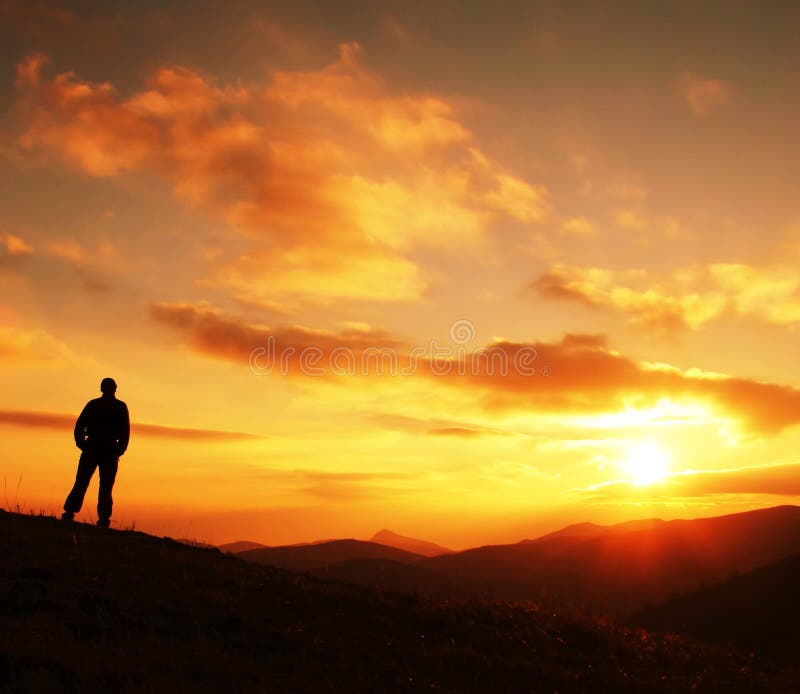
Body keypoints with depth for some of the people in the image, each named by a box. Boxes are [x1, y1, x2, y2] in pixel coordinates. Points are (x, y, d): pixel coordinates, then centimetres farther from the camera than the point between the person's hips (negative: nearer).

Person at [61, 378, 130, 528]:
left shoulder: (92, 404, 6)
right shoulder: (121, 407, 2)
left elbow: (79, 426, 1)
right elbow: (125, 432, -3)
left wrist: (82, 445, 7)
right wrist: (119, 451, 3)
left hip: (91, 449, 1)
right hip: (110, 452, -1)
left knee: (81, 483, 7)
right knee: (106, 487, 2)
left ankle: (69, 512, -3)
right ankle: (103, 519, -5)